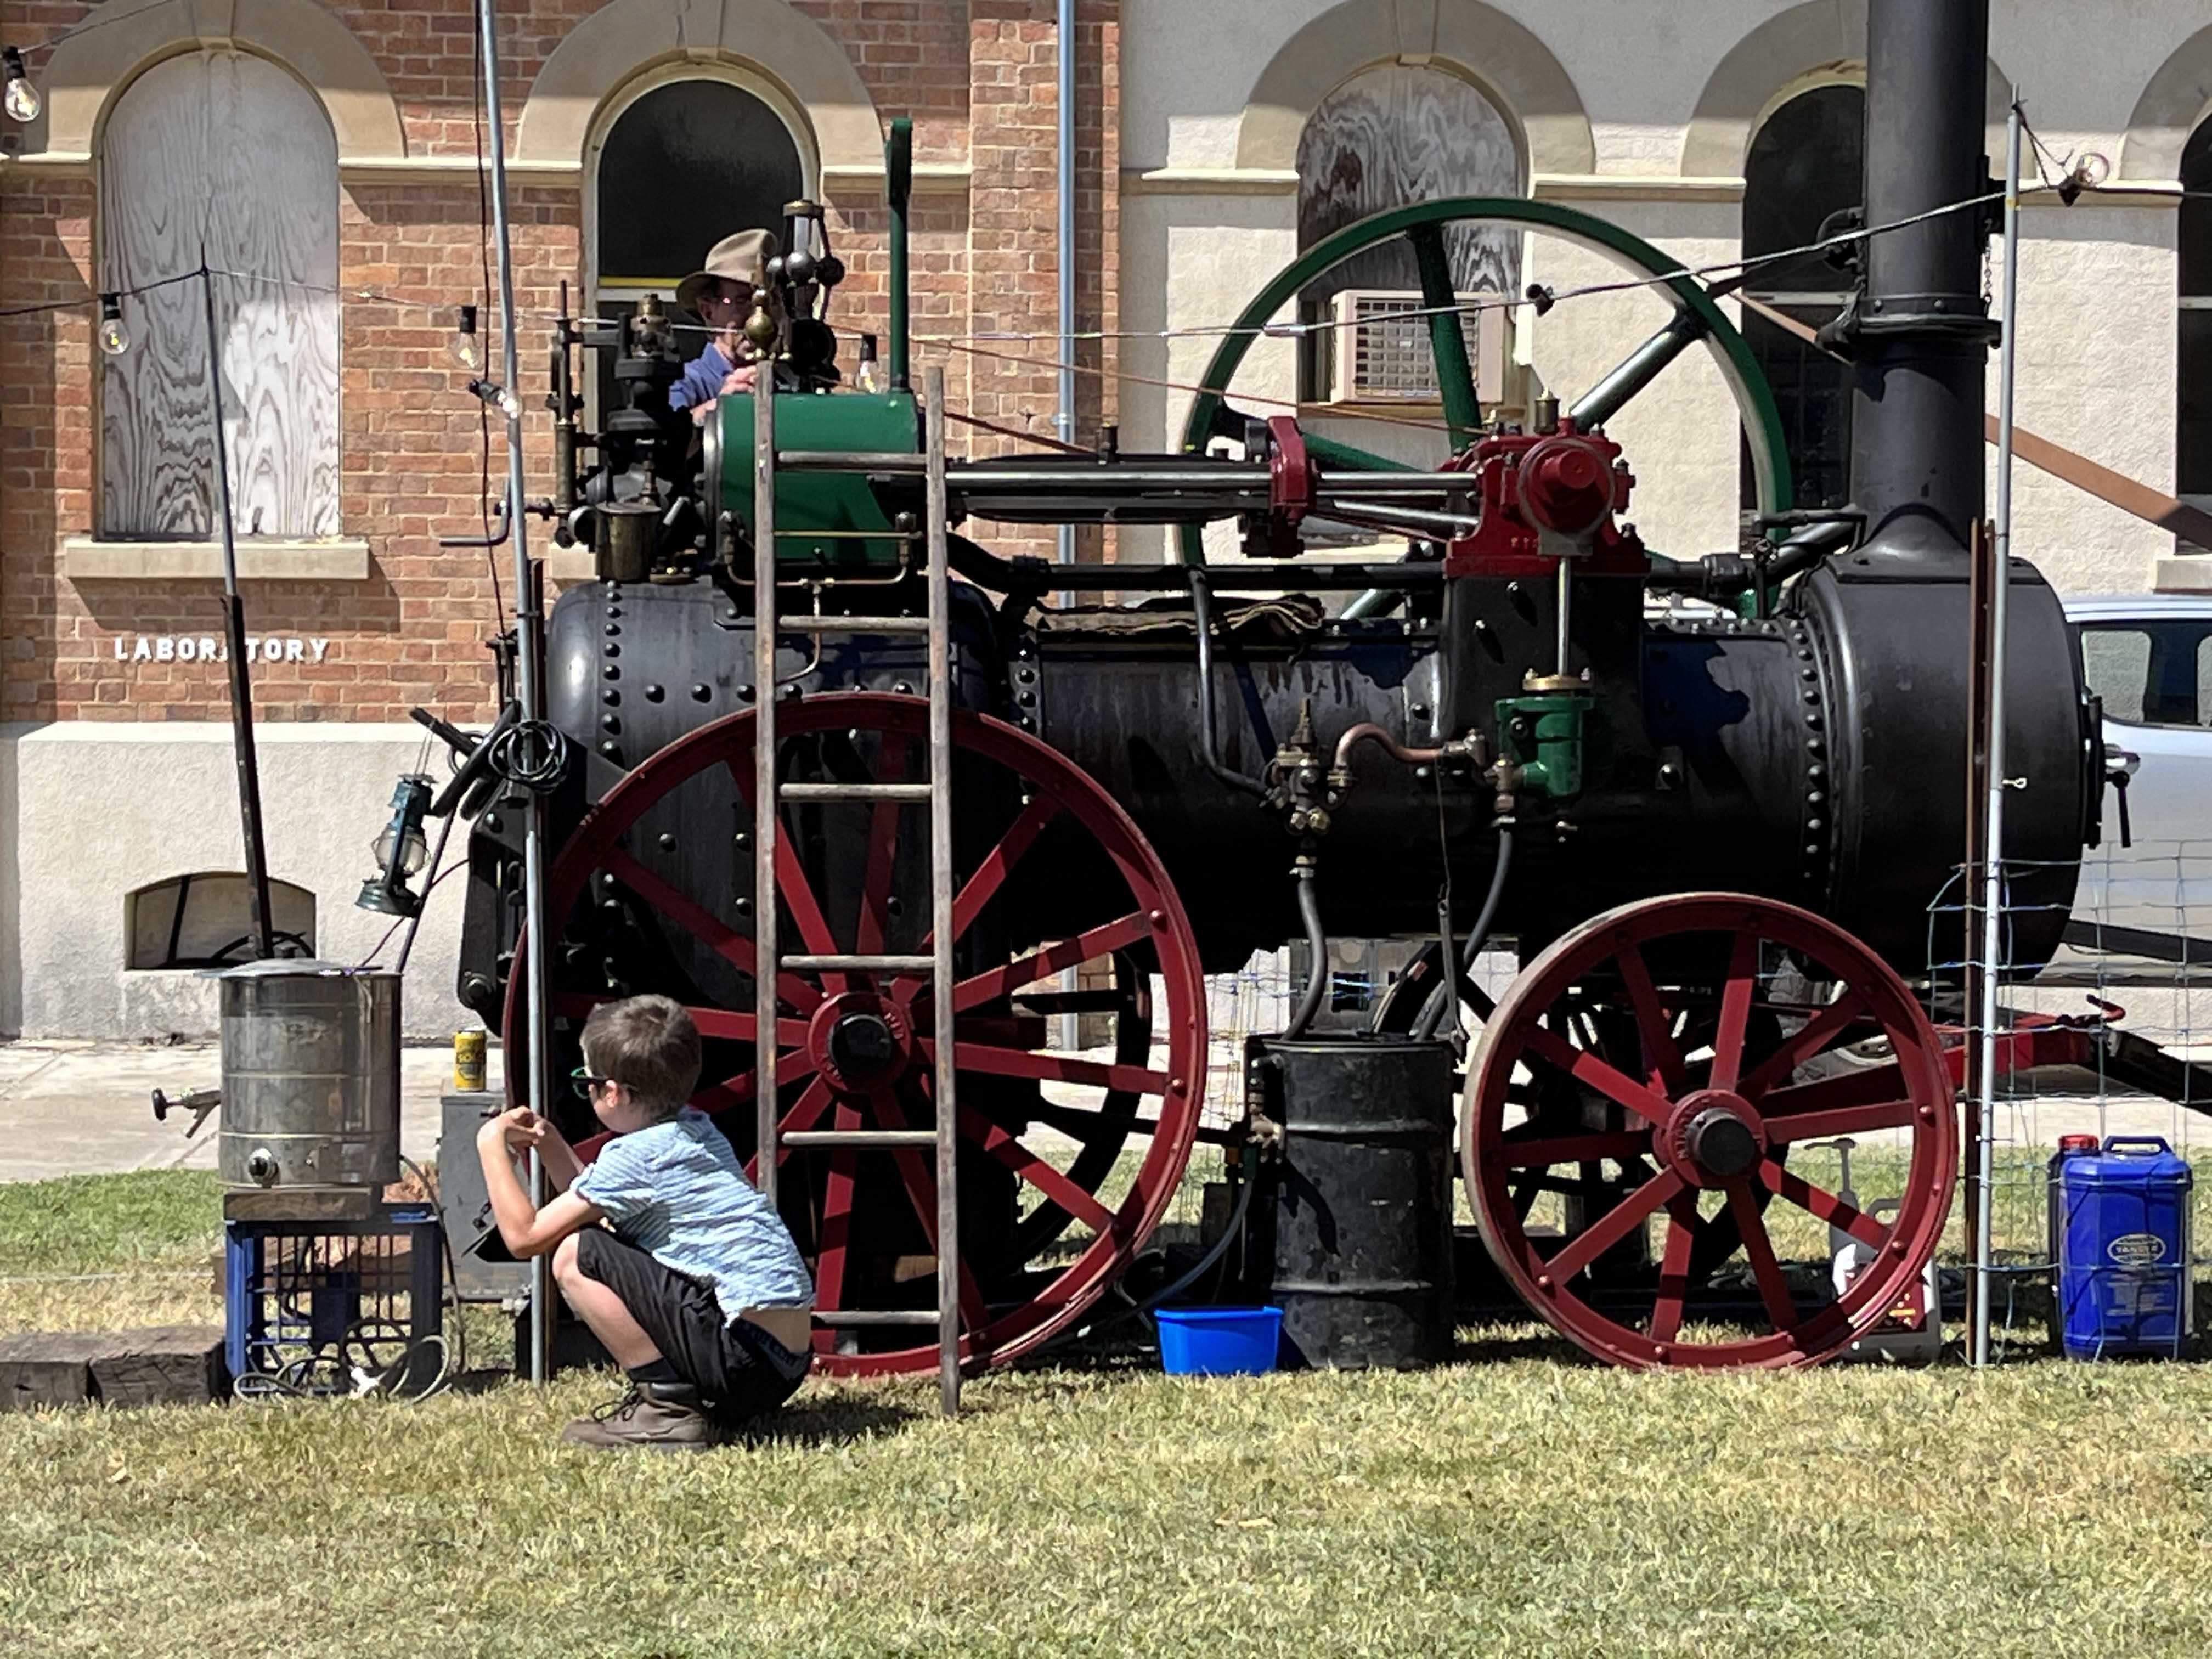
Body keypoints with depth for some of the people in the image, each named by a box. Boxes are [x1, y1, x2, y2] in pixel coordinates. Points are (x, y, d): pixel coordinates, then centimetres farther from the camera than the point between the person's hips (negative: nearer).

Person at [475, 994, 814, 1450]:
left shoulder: (637, 1155, -11)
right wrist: (551, 1146, 21)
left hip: (745, 1355, -10)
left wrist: (492, 1147, 4)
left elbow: (524, 1236, -8)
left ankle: (668, 1408, -10)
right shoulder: (696, 1131, 15)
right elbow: (596, 1206, 29)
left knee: (575, 1257, -9)